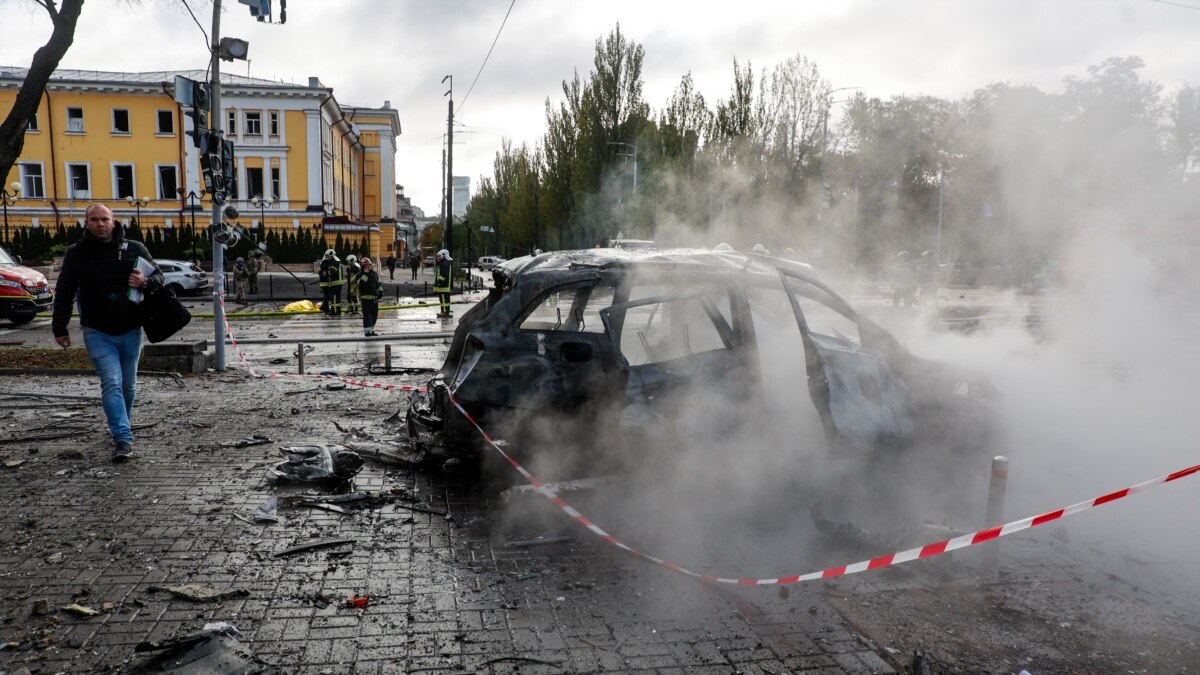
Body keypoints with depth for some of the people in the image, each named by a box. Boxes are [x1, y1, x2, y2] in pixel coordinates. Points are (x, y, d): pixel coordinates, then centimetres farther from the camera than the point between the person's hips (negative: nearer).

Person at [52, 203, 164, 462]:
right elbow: (64, 293, 8)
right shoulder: (77, 254, 1)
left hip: (130, 331, 2)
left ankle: (120, 428, 35)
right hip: (97, 332, -2)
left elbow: (159, 277, 10)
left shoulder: (134, 249, 2)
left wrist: (145, 282, -14)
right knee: (111, 383, -14)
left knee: (128, 385, 13)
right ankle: (123, 439, -16)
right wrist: (59, 328, 6)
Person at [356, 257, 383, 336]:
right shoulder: (361, 275, -9)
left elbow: (379, 283, 21)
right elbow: (360, 283, -28)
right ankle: (367, 330, -8)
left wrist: (380, 290, 9)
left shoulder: (375, 274, 10)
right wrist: (366, 274, -31)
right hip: (365, 297, -7)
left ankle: (371, 329, 26)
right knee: (367, 314, -10)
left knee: (374, 314, 14)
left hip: (374, 298, 7)